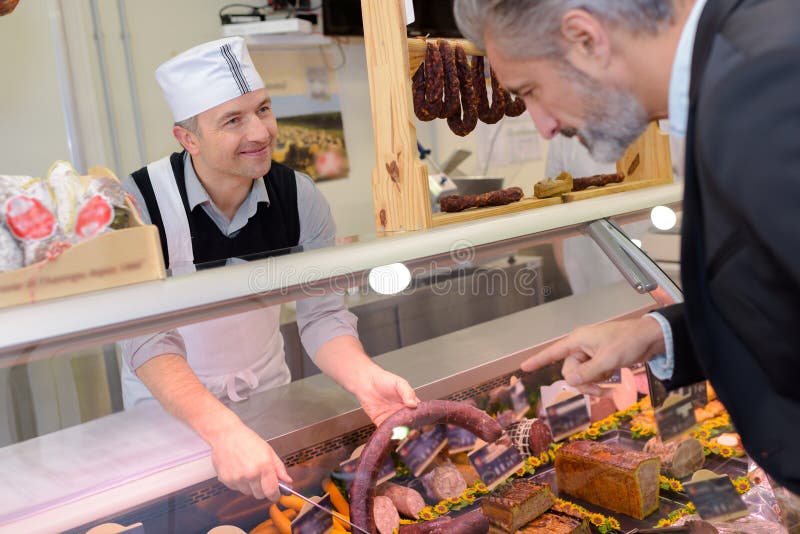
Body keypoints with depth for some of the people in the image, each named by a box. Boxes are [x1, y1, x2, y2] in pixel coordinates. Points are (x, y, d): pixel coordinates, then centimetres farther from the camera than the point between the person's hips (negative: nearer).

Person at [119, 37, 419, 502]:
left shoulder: (299, 197, -12)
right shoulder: (137, 206, -22)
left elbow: (322, 314, -14)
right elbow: (147, 341, -29)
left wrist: (365, 377, -34)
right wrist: (224, 430, -44)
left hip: (268, 393, 3)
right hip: (168, 409, -2)